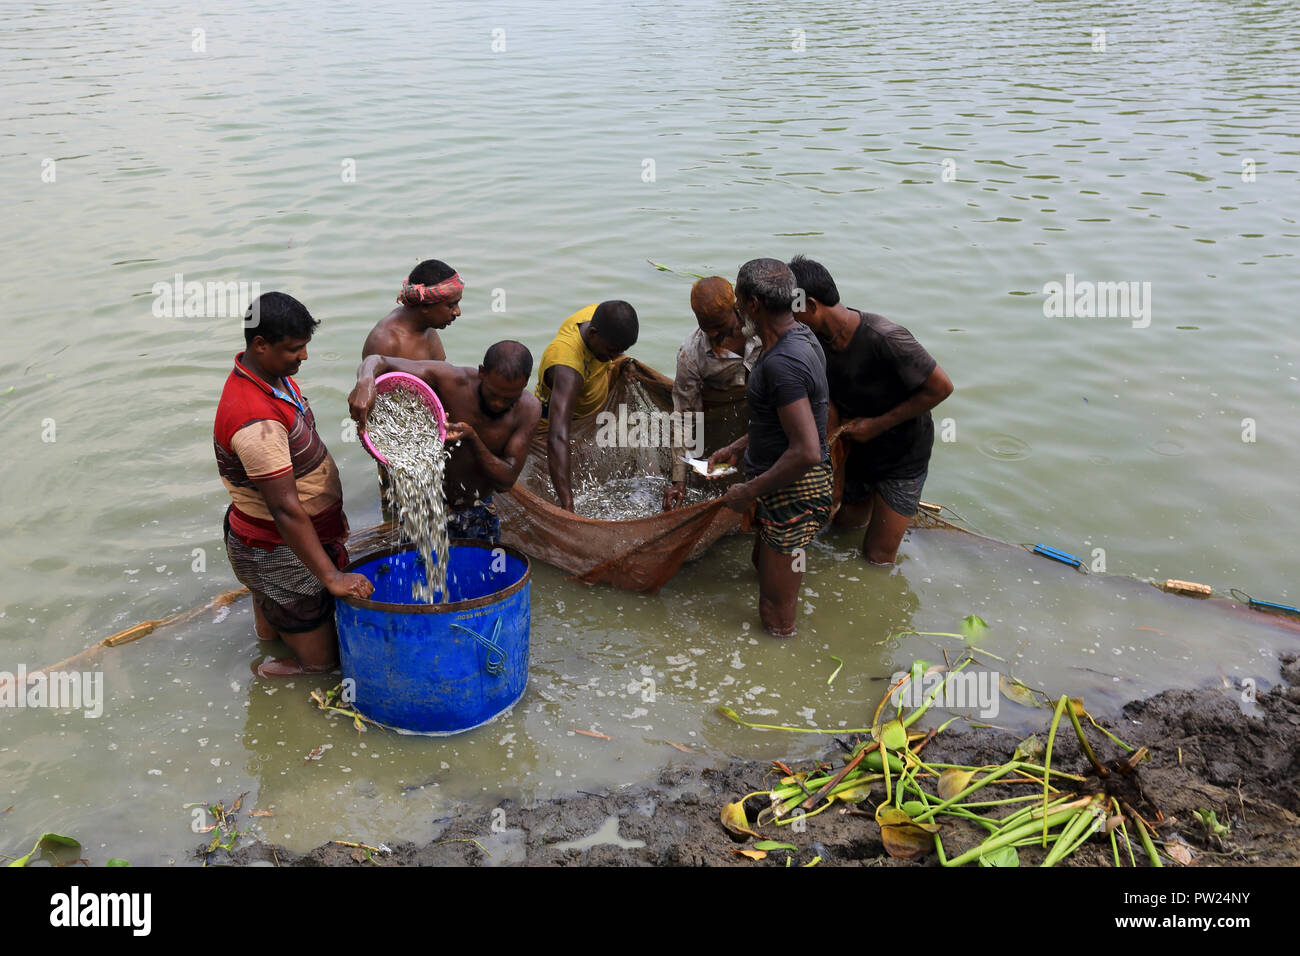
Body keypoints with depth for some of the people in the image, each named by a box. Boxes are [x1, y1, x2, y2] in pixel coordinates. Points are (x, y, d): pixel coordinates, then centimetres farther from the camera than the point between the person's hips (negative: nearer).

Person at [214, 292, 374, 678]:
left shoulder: (275, 375, 1)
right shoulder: (256, 420, -32)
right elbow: (284, 508, -33)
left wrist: (330, 512, 22)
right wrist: (332, 577, -32)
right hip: (277, 555, -10)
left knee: (271, 635, 25)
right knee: (320, 660, 3)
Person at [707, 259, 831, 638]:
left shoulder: (782, 363, -30)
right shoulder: (800, 336, 4)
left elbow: (806, 452, -34)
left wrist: (749, 492, -23)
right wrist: (739, 447, 13)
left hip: (793, 495, -11)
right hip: (793, 490, 11)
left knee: (775, 620, 4)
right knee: (761, 563, 33)